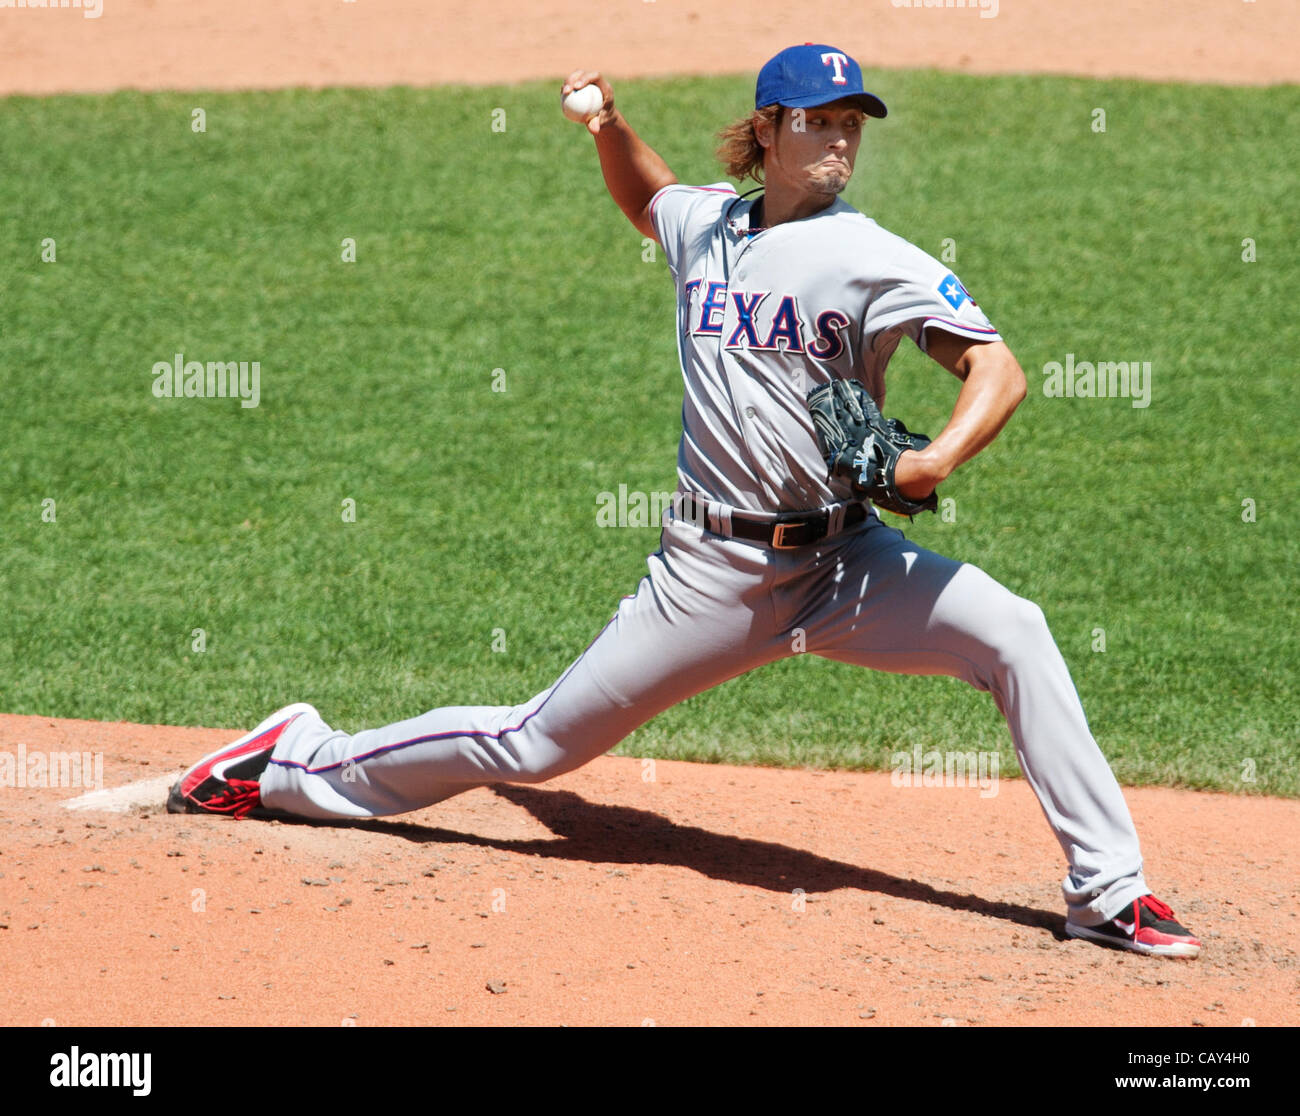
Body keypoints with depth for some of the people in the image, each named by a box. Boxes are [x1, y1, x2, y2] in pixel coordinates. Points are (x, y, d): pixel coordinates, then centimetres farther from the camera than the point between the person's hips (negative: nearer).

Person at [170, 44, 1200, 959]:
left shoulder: (873, 260, -7)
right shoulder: (703, 225, 7)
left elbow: (998, 369, -15)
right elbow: (646, 197, 33)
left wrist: (938, 460, -32)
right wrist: (610, 126, 15)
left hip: (846, 563, -2)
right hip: (714, 573, 2)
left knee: (1015, 635, -25)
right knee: (539, 743, 4)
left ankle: (1108, 892, -17)